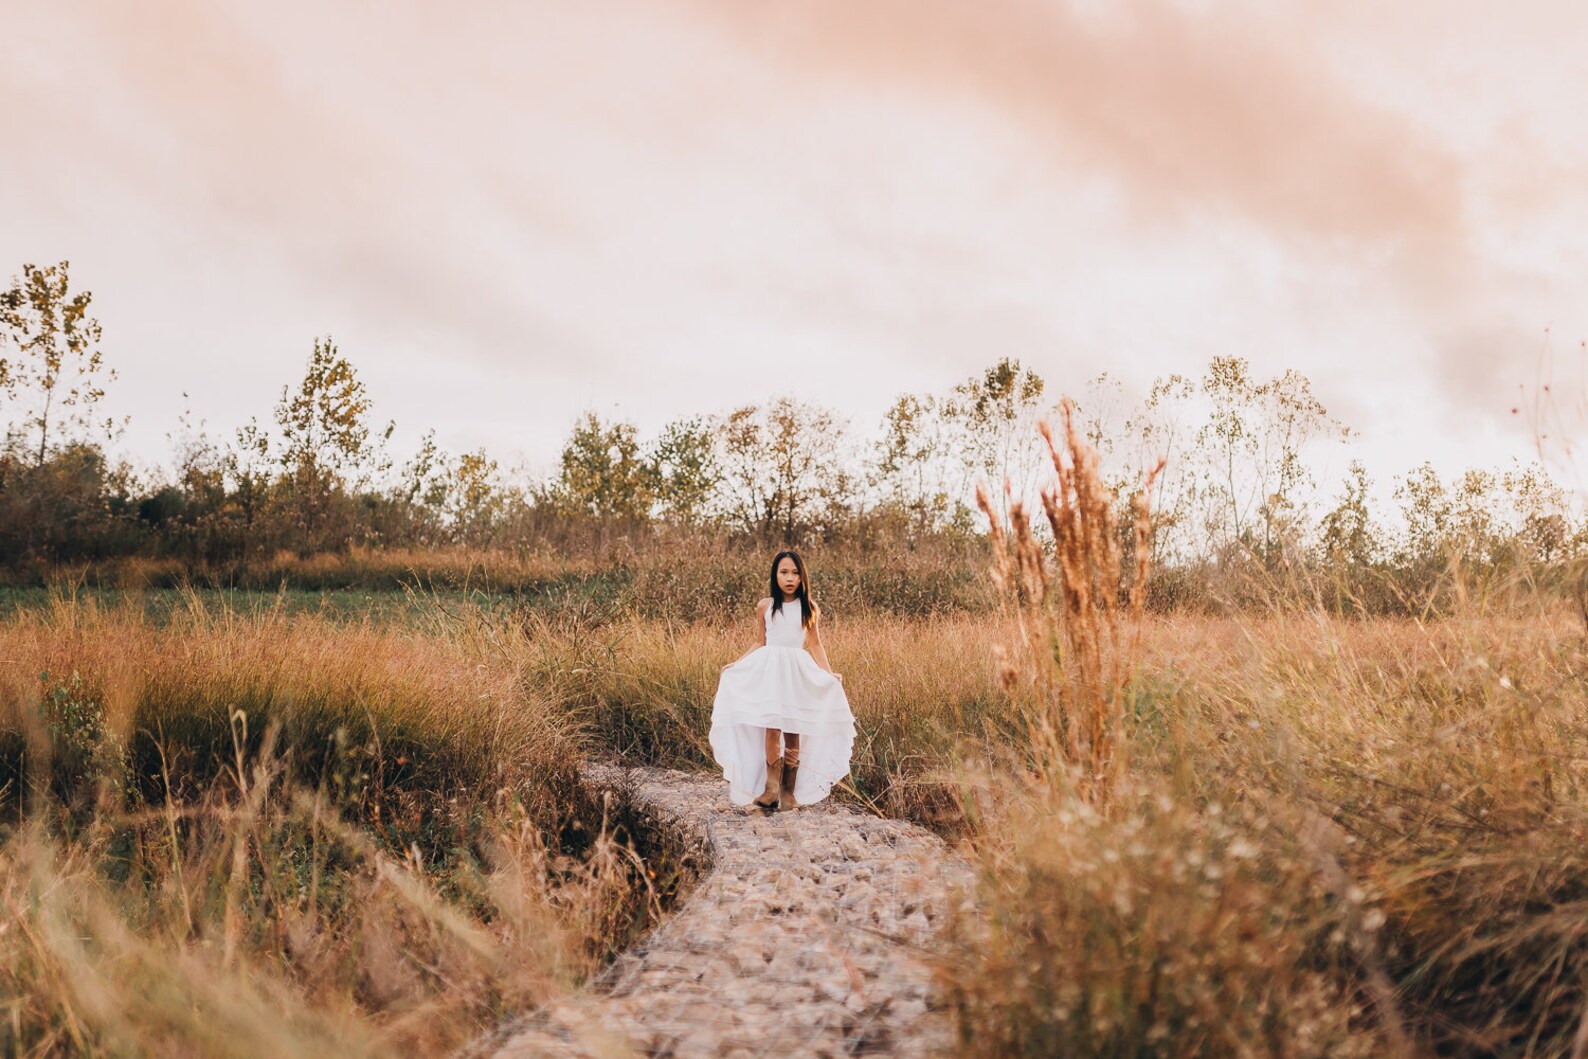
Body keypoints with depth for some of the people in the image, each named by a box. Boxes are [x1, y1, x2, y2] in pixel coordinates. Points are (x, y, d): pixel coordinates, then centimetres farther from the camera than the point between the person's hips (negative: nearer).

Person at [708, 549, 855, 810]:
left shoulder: (809, 608, 3)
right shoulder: (764, 606, 3)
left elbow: (815, 645, 7)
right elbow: (760, 644, 11)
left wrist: (829, 673, -4)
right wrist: (734, 664, 6)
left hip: (798, 671, 0)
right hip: (769, 670, 0)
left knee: (793, 733, 0)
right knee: (772, 729, -11)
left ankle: (789, 791, 9)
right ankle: (771, 788, -7)